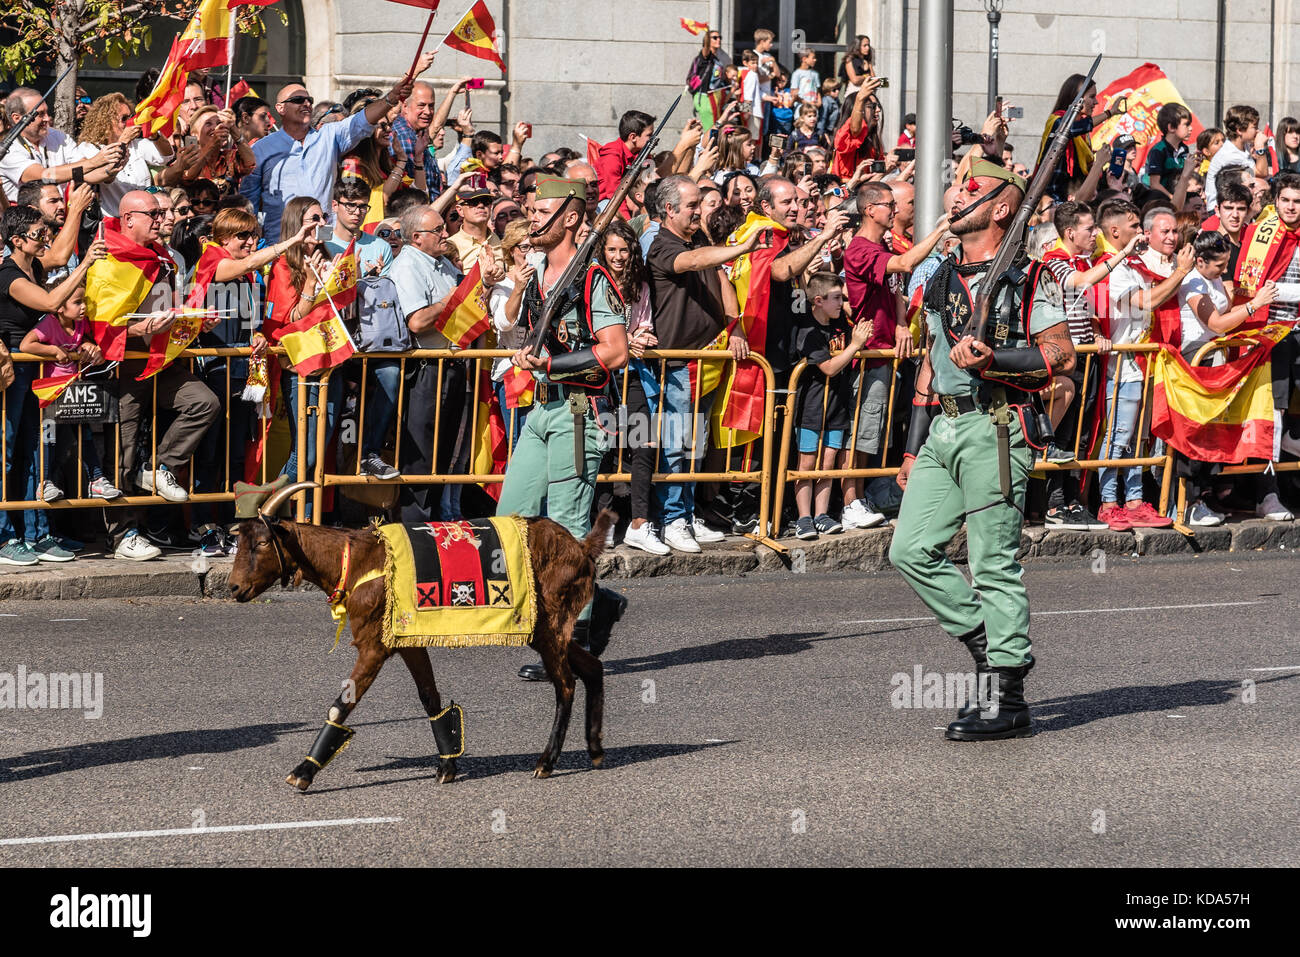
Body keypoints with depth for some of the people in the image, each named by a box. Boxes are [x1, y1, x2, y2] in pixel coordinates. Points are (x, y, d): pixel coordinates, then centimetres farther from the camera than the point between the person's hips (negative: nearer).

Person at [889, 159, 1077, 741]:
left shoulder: (1027, 277, -3)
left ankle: (1008, 702, -2)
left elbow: (1061, 355, -9)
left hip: (993, 428, -8)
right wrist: (914, 448, 21)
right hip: (943, 431, 8)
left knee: (994, 566, -6)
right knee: (911, 549, 0)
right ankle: (989, 642, 14)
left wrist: (991, 359, -21)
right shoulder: (941, 279, 19)